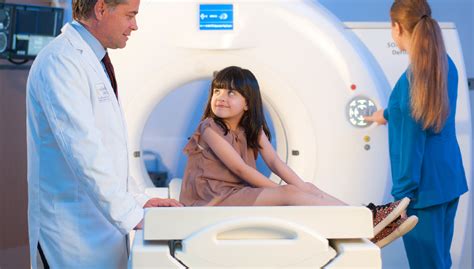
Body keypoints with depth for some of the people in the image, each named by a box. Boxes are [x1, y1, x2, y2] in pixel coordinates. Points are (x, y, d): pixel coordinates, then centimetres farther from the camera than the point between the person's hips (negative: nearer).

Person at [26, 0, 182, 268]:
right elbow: (83, 151, -22)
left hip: (104, 223, 9)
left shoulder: (94, 62, 14)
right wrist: (133, 216, -22)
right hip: (75, 231, -9)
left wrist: (140, 199, 11)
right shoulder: (61, 62, -16)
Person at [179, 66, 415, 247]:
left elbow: (274, 162, 0)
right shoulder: (210, 129, -12)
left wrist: (303, 187, -15)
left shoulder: (253, 129, 10)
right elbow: (239, 168, -17)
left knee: (306, 189, -9)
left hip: (241, 192, 7)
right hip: (212, 200, -7)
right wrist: (280, 192, -18)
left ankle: (369, 218, -19)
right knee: (288, 193, -23)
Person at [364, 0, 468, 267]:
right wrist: (388, 114, 42)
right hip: (450, 180, 8)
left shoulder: (412, 77, -21)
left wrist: (402, 194, -13)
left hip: (424, 187, -8)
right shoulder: (446, 65, 6)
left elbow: (413, 142, -19)